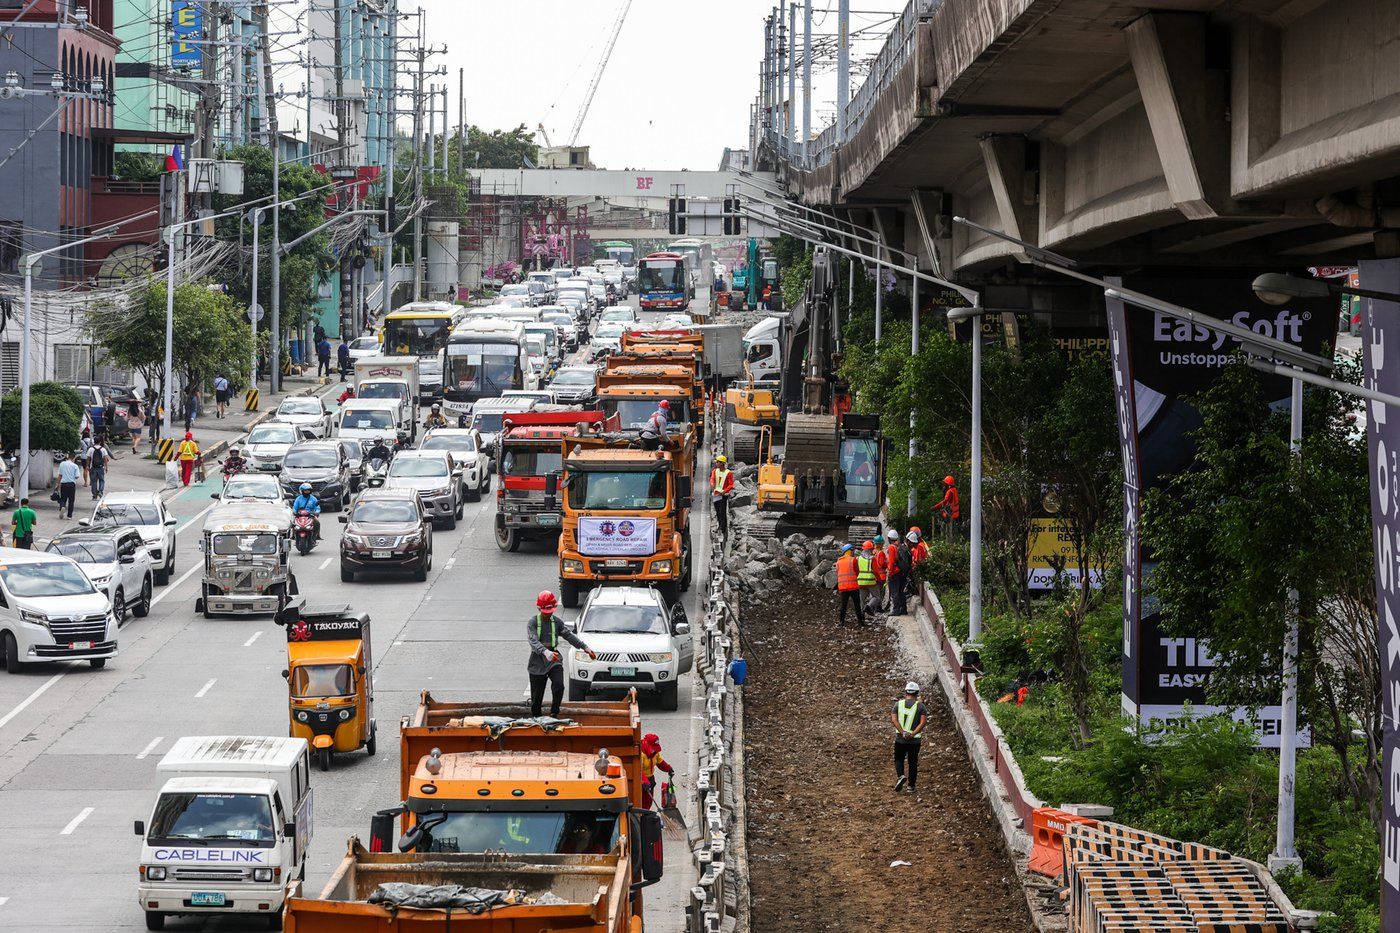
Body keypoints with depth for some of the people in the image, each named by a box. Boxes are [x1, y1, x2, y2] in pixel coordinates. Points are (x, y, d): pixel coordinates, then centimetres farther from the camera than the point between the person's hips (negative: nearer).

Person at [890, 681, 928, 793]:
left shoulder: (898, 704, 1)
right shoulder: (920, 706, -4)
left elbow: (893, 720, -11)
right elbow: (923, 722, -15)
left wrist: (903, 733, -16)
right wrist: (913, 734, -16)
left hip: (900, 738, 0)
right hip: (915, 740, 0)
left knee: (899, 759, 16)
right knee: (913, 763, 12)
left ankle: (901, 776, -10)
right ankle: (911, 786, 16)